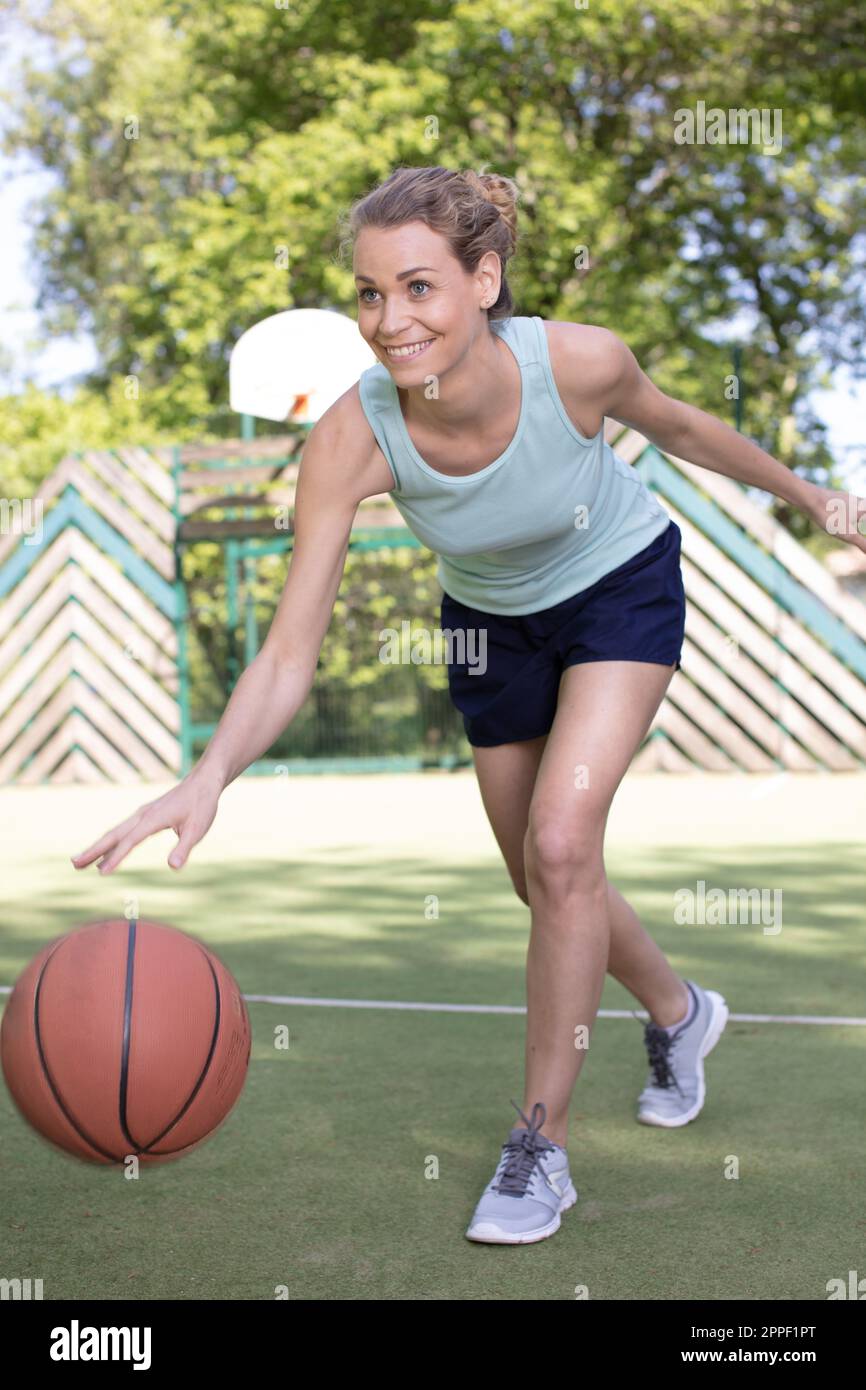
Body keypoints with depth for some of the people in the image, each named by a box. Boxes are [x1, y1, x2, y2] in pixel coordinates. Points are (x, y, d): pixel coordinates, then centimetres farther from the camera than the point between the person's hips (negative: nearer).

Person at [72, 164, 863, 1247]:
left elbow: (674, 425, -9)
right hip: (492, 620, 3)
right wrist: (207, 777, -50)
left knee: (561, 844, -20)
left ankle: (542, 1143, -3)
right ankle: (678, 1013, 45)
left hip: (623, 587, -2)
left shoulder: (579, 362, -33)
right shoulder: (350, 438, -33)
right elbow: (289, 652, -33)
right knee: (542, 879, 13)